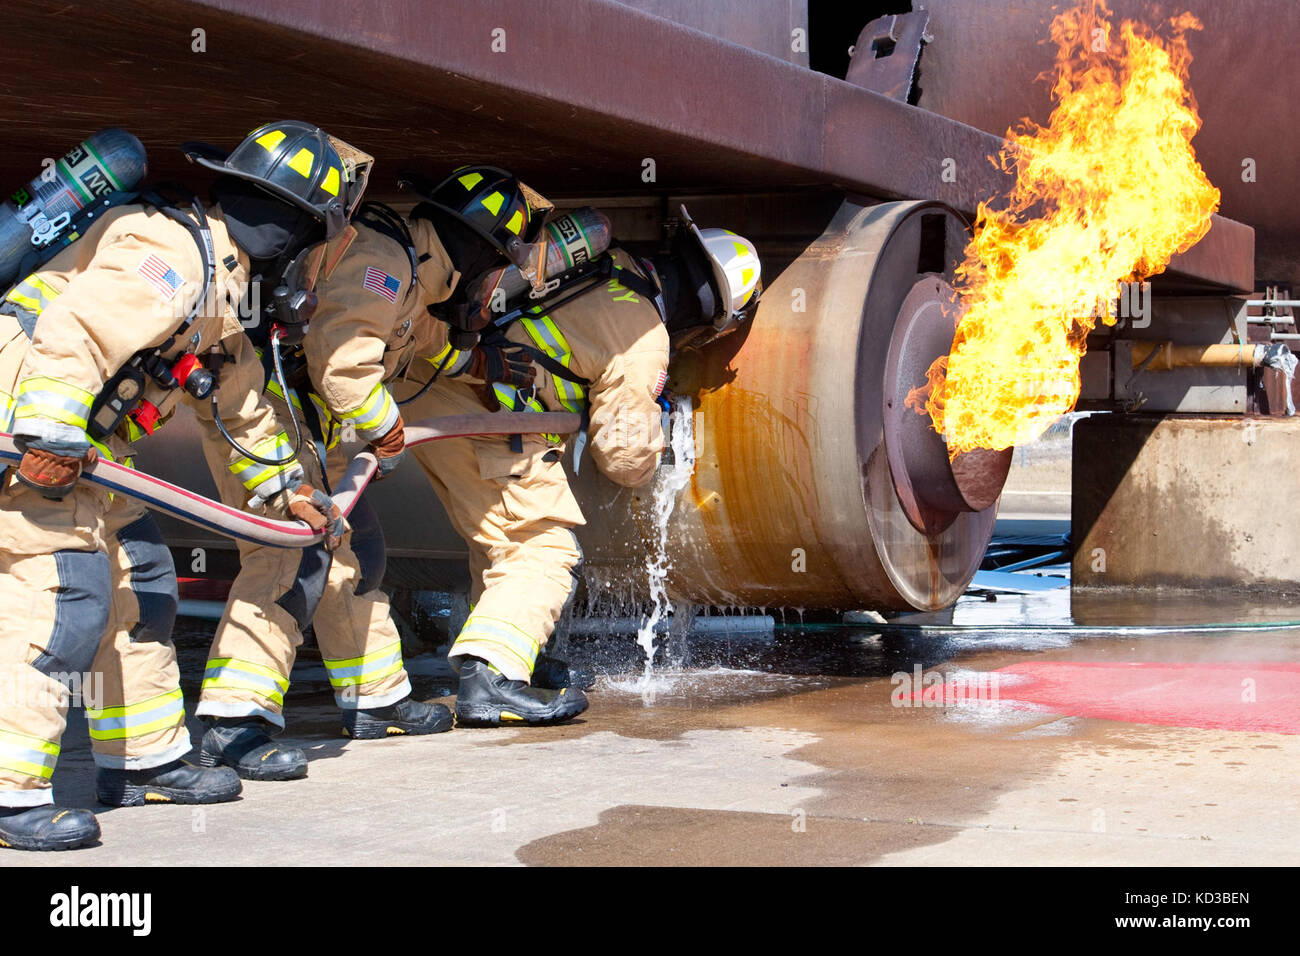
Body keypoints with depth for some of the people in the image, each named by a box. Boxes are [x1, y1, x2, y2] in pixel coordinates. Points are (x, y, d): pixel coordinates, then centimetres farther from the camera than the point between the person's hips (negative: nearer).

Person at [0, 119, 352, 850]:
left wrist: (287, 487, 32)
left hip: (72, 439, 11)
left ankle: (143, 760, 25)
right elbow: (75, 333, -28)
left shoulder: (221, 279, 17)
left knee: (141, 577, 14)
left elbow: (237, 399, 28)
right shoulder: (173, 250, -17)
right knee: (65, 588, -16)